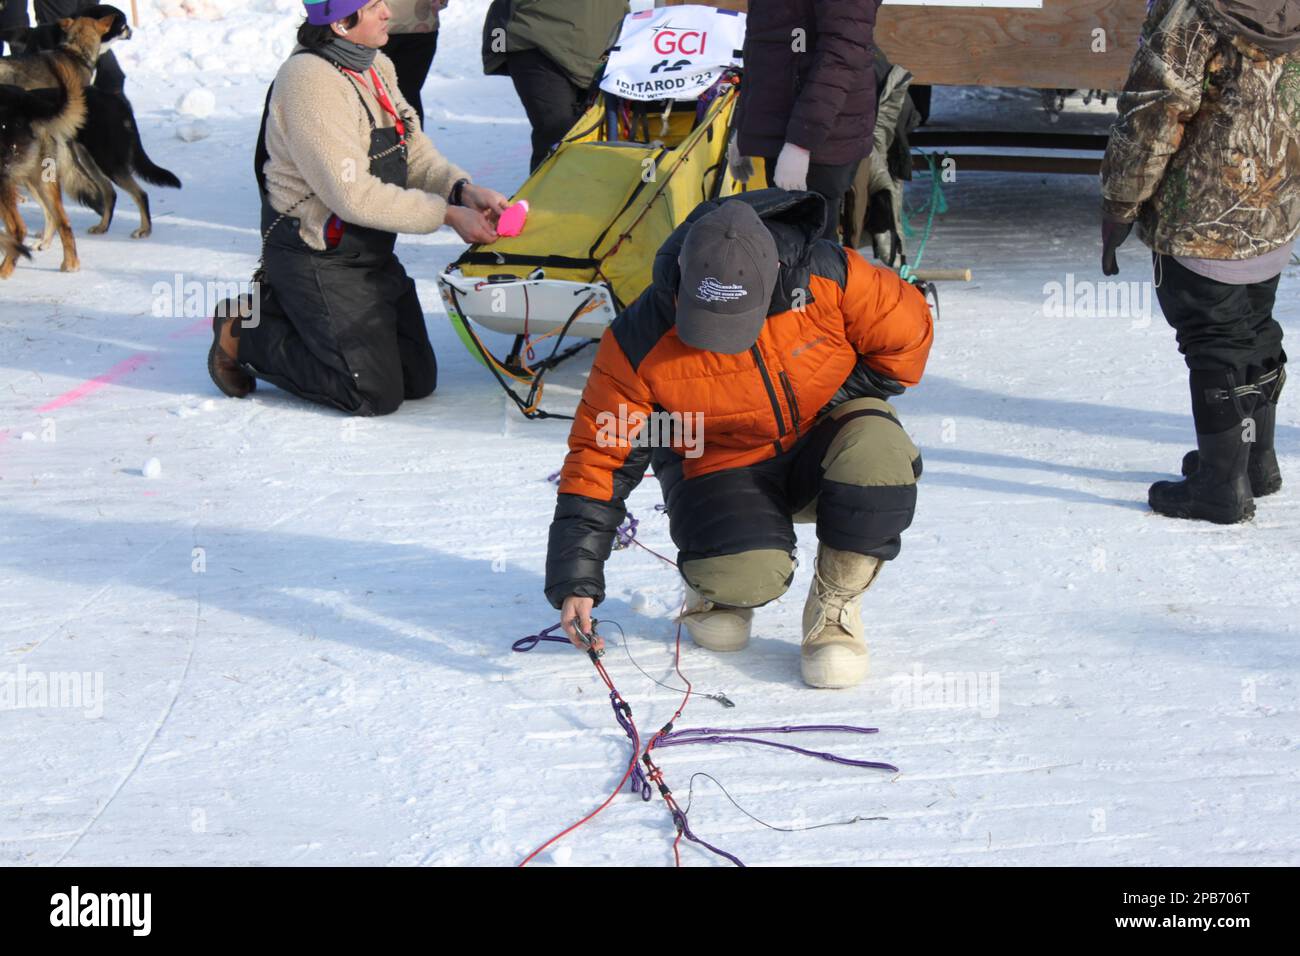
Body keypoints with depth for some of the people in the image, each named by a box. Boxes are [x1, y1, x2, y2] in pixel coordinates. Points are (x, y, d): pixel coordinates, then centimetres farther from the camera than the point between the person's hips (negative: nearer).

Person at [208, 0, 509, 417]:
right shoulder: (309, 80, -23)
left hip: (373, 254, 9)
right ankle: (246, 334, 7)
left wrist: (462, 188, -14)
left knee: (419, 380, 12)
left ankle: (282, 310, 21)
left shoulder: (376, 67, 6)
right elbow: (353, 196, -26)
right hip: (318, 262, -9)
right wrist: (447, 214, -22)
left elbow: (415, 152, 6)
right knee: (376, 394, -7)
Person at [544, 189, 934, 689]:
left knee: (877, 453, -34)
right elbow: (598, 454, -16)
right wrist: (576, 579, -19)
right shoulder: (640, 342, -22)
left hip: (822, 436, 1)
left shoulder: (827, 275, -23)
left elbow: (907, 333, -6)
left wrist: (832, 400, -11)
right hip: (721, 467, -1)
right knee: (750, 573, -31)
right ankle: (716, 583, 10)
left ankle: (834, 606, -10)